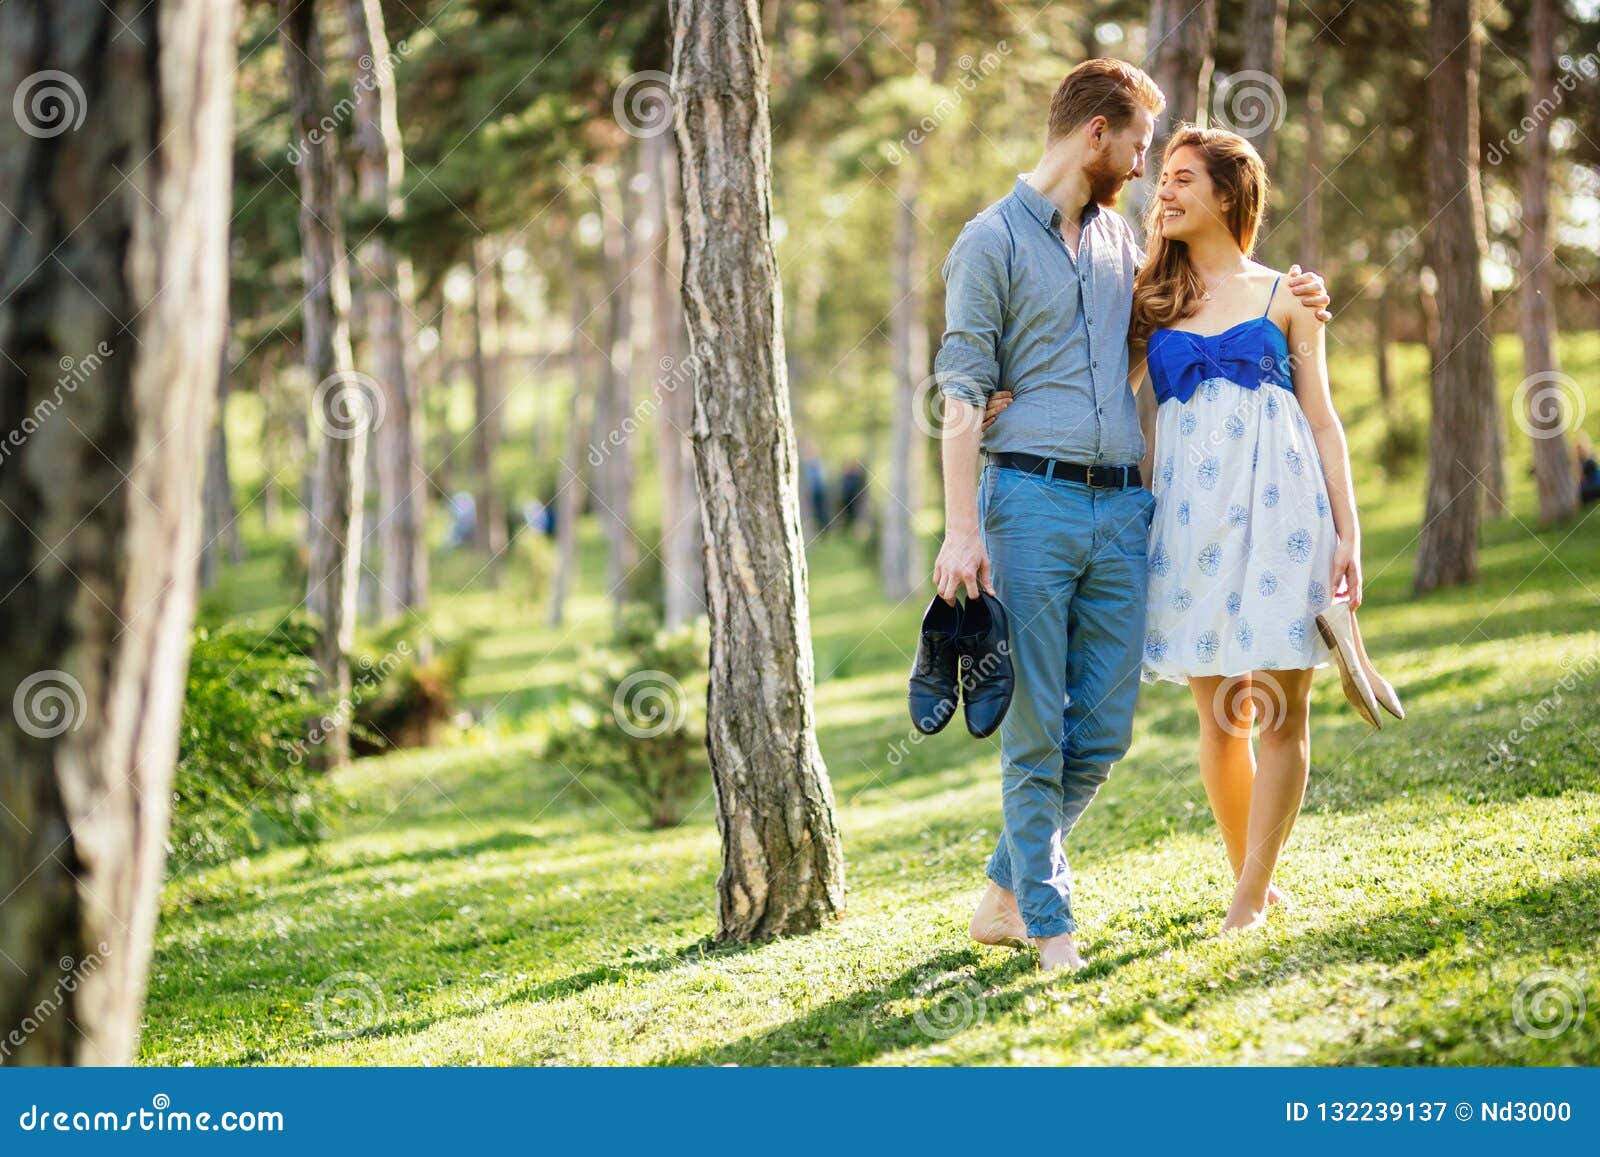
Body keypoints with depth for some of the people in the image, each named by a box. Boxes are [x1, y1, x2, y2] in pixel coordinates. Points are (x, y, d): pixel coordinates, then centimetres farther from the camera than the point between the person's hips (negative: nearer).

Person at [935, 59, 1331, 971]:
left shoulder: (1121, 239, 18)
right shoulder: (993, 242, -2)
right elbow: (963, 396, -6)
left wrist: (1283, 300, 22)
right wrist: (963, 531, -14)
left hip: (1122, 507, 6)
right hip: (1032, 499, -6)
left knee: (1103, 730, 6)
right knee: (1036, 728, -3)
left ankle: (1008, 894, 21)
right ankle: (1050, 926, 5)